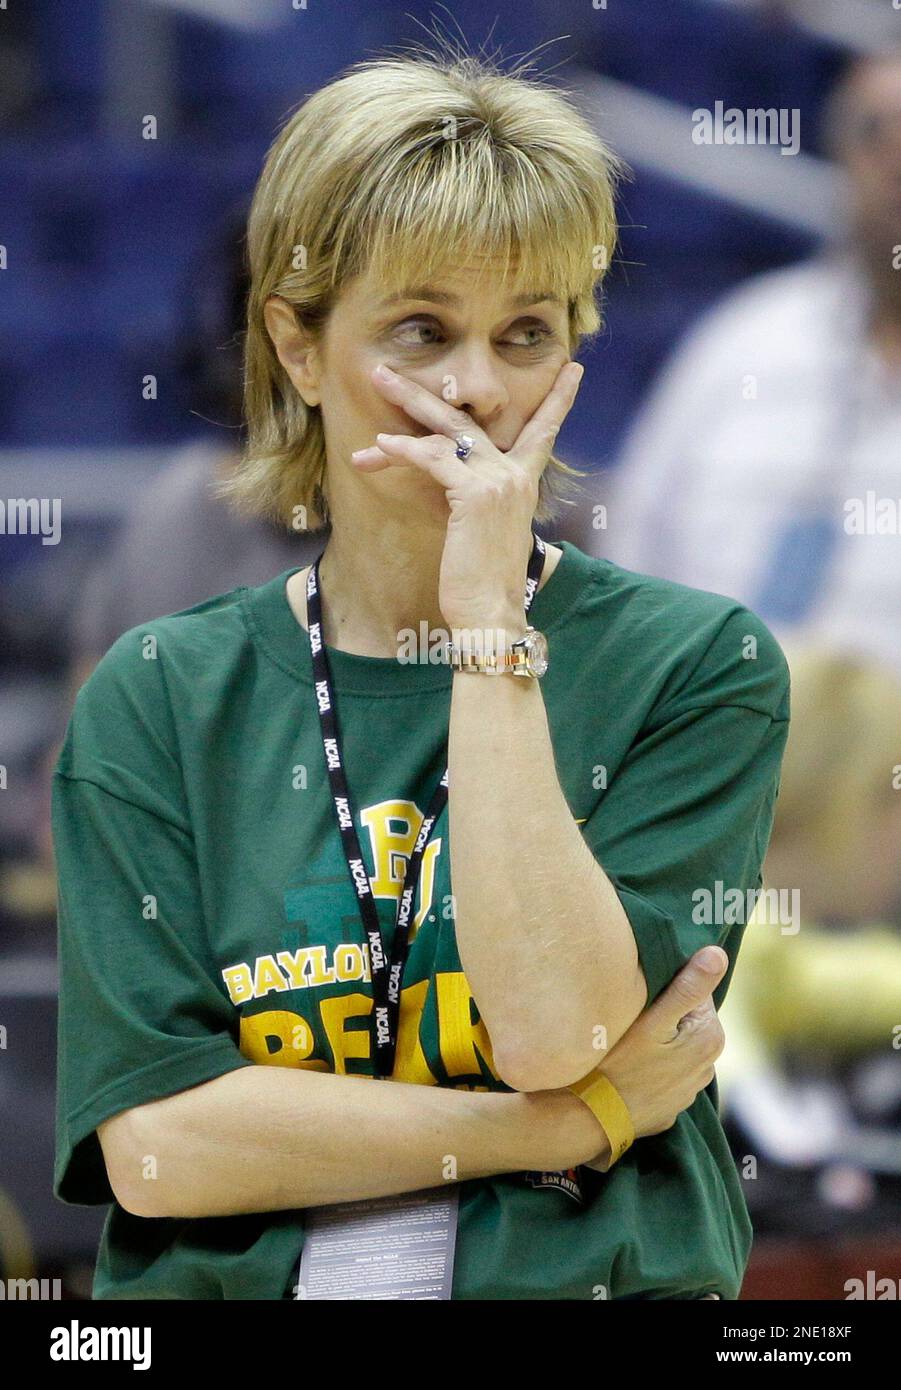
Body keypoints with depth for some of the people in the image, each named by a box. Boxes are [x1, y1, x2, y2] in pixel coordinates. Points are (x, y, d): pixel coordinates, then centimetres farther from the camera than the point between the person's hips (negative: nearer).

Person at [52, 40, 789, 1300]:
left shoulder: (697, 667, 3)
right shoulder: (161, 698, 6)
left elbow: (553, 1027, -10)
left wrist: (490, 622, -8)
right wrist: (579, 1123, -6)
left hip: (599, 1285, 0)